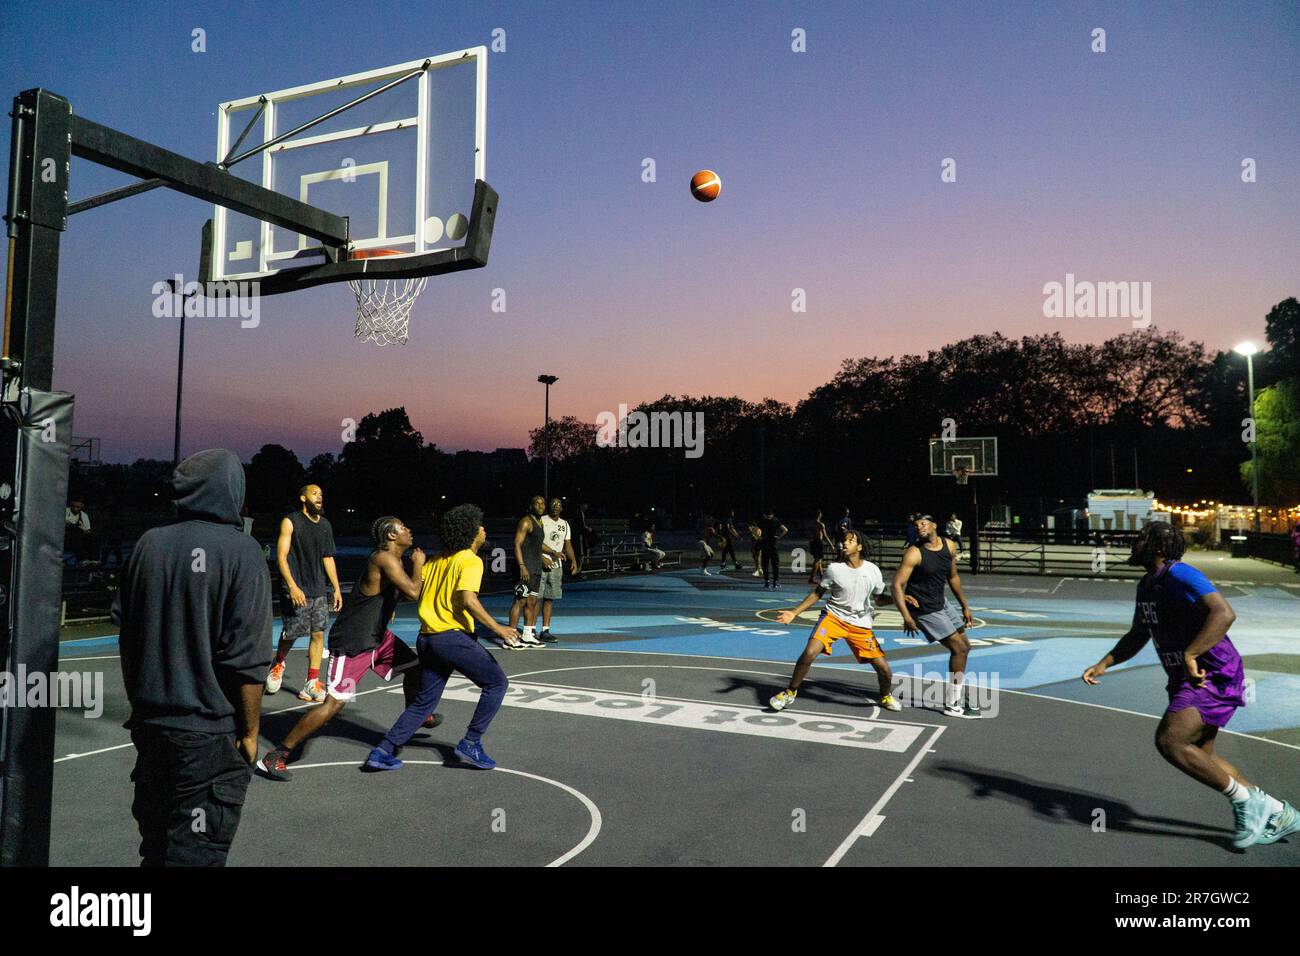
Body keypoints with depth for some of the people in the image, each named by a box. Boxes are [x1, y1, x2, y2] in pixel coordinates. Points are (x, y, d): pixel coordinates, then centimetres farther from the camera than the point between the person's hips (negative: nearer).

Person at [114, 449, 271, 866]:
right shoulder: (241, 551, -16)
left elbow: (124, 628, 12)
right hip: (210, 734, -6)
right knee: (195, 852, 6)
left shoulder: (149, 543, 2)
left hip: (149, 722, 6)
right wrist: (250, 732, -7)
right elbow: (246, 659, -18)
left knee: (155, 843, 22)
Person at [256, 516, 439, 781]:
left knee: (414, 667, 19)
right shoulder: (383, 558, -21)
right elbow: (413, 591, -30)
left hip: (377, 636, 10)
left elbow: (406, 594, 25)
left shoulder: (394, 561, 9)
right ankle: (275, 756, -4)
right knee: (334, 704, -12)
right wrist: (418, 564, -13)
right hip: (351, 643, -10)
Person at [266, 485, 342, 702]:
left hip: (319, 590, 5)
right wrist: (292, 586, -20)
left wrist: (336, 589, 11)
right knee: (291, 633, 0)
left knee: (318, 634, 1)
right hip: (295, 590, -5)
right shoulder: (290, 521, -6)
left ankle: (312, 684, 7)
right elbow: (281, 556, -10)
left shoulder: (325, 525, 11)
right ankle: (278, 664, 32)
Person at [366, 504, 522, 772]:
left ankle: (383, 752, 12)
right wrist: (497, 628, -17)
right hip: (453, 636, -8)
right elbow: (467, 600, -20)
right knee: (497, 682, 6)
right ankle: (470, 744, 5)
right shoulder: (471, 560, -7)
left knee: (424, 701, 17)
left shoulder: (438, 560, 16)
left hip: (427, 638, 8)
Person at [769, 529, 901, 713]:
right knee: (809, 653, -22)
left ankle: (886, 696, 33)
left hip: (861, 625, 1)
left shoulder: (873, 570, -4)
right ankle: (790, 693, 0)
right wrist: (794, 613, -4)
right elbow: (817, 594, 3)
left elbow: (881, 596, 12)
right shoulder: (834, 568, -8)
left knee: (883, 667, -2)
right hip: (833, 617, -1)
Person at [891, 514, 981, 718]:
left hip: (942, 603, 8)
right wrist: (906, 616, -34)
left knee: (964, 647, 14)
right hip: (925, 610, -8)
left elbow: (953, 577, 14)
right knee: (959, 648, -9)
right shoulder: (914, 553, -20)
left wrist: (965, 607, 15)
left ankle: (957, 696, 29)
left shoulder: (950, 546, 1)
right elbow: (897, 584, -24)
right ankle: (952, 705, 2)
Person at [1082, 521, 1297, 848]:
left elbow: (1224, 613, -30)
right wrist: (1103, 664, 9)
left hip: (1214, 677, -10)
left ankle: (1245, 801, -4)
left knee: (1169, 741, -21)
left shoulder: (1179, 574, -16)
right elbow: (1137, 636, 22)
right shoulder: (1147, 585, 13)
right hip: (1188, 679, 10)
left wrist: (1189, 654, -38)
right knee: (1198, 758, 13)